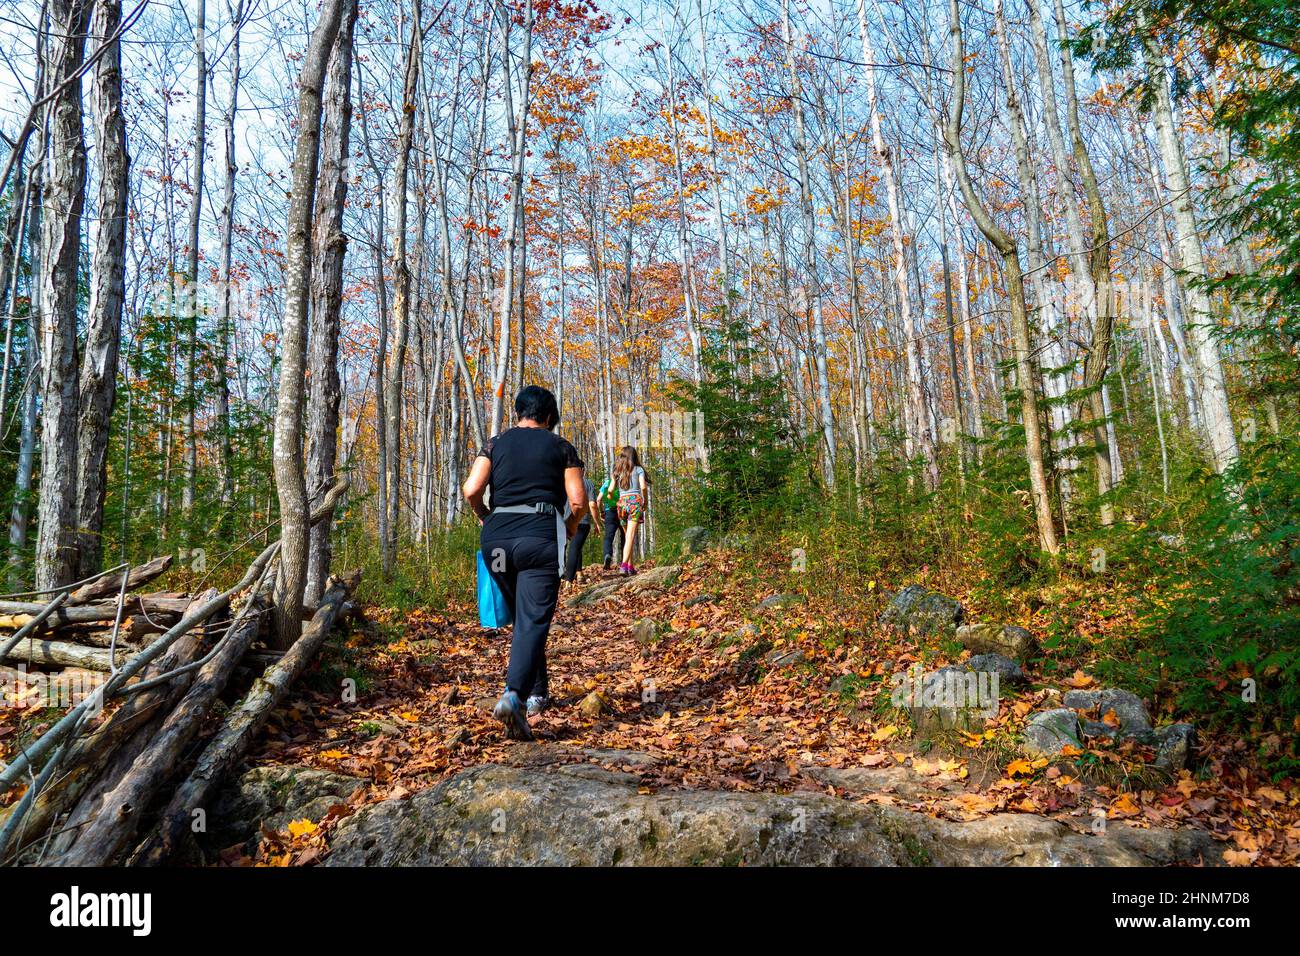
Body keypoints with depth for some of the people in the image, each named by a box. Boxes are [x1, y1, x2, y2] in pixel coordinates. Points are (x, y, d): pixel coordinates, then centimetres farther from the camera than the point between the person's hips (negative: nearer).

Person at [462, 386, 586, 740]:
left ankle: (538, 694, 29)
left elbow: (471, 490, 0)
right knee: (533, 621, -8)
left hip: (497, 537, 3)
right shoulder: (561, 447, 10)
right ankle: (513, 694, -29)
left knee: (522, 616, 20)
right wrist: (571, 525, 21)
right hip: (540, 536, -3)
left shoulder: (496, 443, 14)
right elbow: (578, 501, 1)